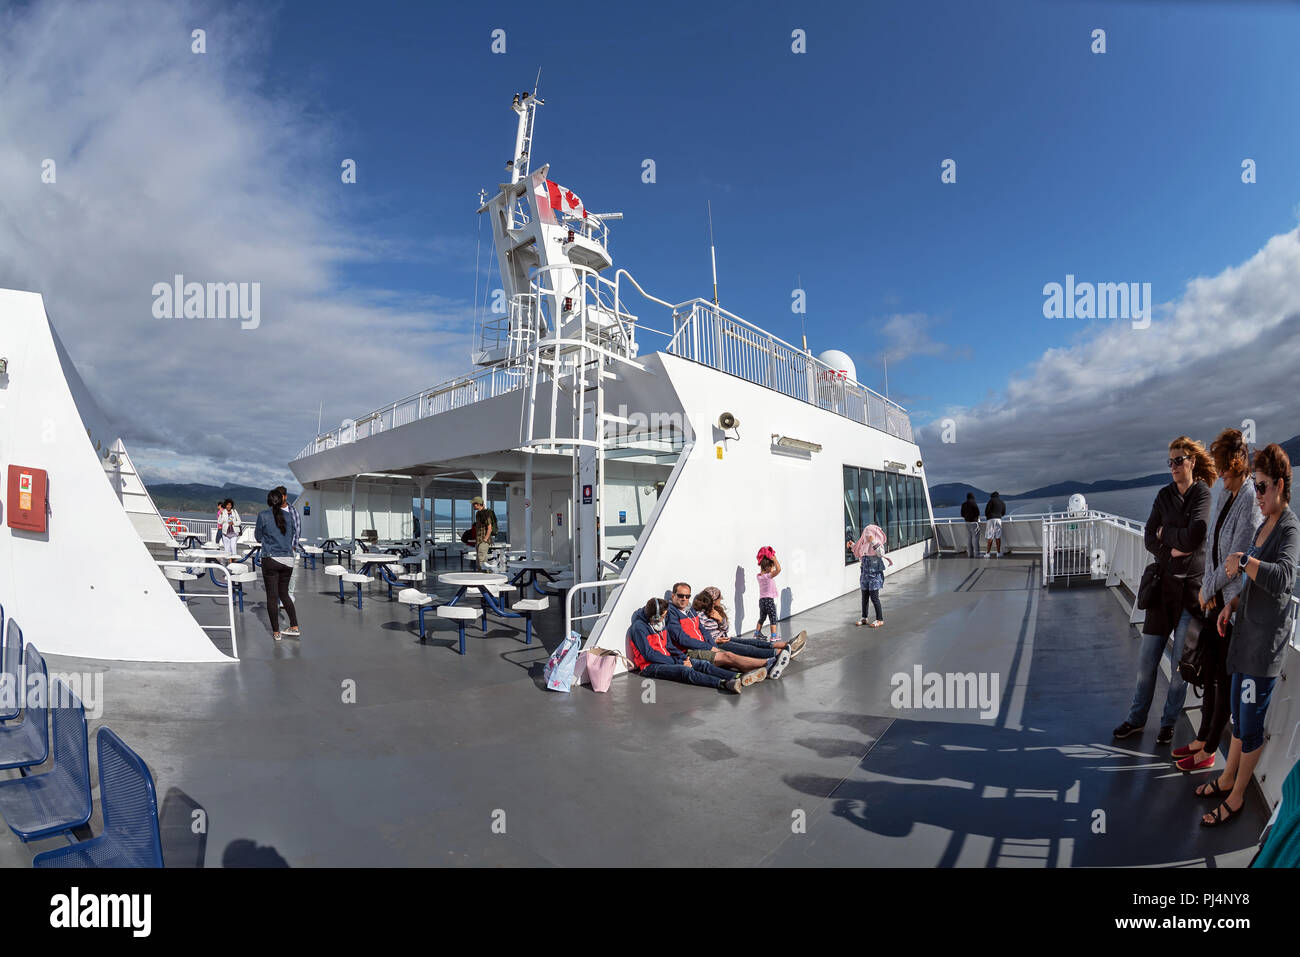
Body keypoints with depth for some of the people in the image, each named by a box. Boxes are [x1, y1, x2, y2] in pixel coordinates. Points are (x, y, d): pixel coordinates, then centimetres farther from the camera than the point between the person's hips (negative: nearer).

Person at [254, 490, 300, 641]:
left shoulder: (263, 515, -4)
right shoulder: (287, 516, 8)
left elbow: (258, 537, 7)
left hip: (271, 559, -4)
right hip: (288, 559, 4)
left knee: (272, 596, 5)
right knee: (284, 594, 17)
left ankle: (276, 632, 9)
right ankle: (294, 627, 14)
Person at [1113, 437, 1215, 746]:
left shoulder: (1203, 494, -6)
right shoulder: (1164, 495, 7)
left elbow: (1193, 536, -18)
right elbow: (1149, 538, 2)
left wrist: (1164, 533, -3)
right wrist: (1171, 551, -14)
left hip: (1191, 587, -3)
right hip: (1163, 585, 4)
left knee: (1181, 666, 6)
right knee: (1146, 662, 8)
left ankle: (1168, 723, 22)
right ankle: (1137, 718, 22)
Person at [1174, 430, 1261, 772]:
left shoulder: (1252, 500, -20)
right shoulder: (1225, 495, 7)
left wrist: (1208, 589, -7)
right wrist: (1206, 589, 5)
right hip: (1215, 599, 8)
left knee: (1224, 678, 6)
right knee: (1209, 671, 17)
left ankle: (1209, 751, 20)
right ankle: (1203, 738, 32)